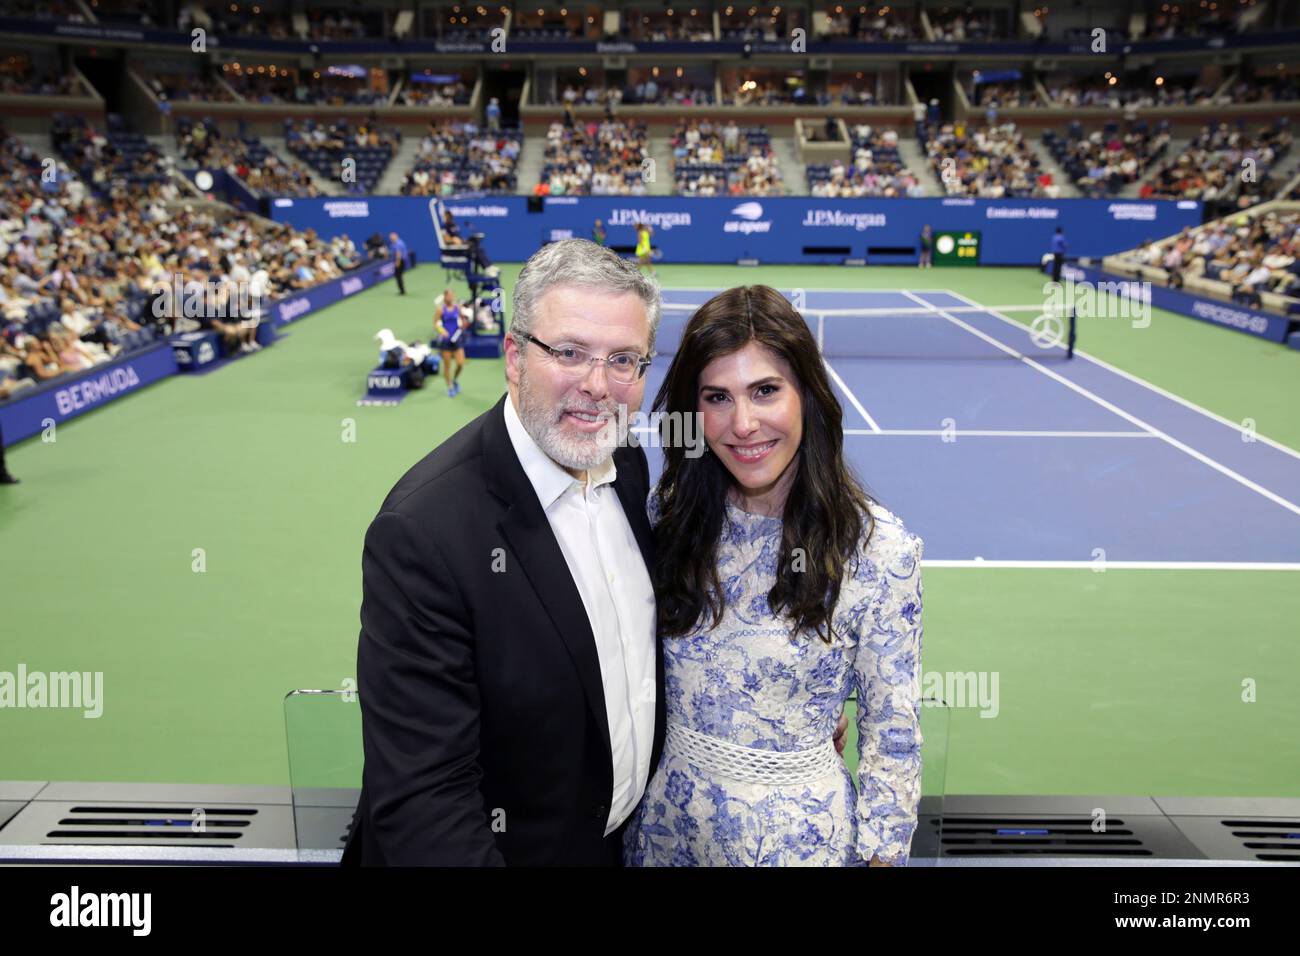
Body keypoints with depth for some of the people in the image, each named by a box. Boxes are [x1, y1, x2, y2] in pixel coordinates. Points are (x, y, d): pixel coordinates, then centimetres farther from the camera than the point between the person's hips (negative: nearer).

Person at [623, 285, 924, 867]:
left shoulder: (880, 550, -18)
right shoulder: (666, 515, -8)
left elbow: (892, 730, -10)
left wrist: (882, 851, -7)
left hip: (802, 832, -3)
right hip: (665, 818, 3)